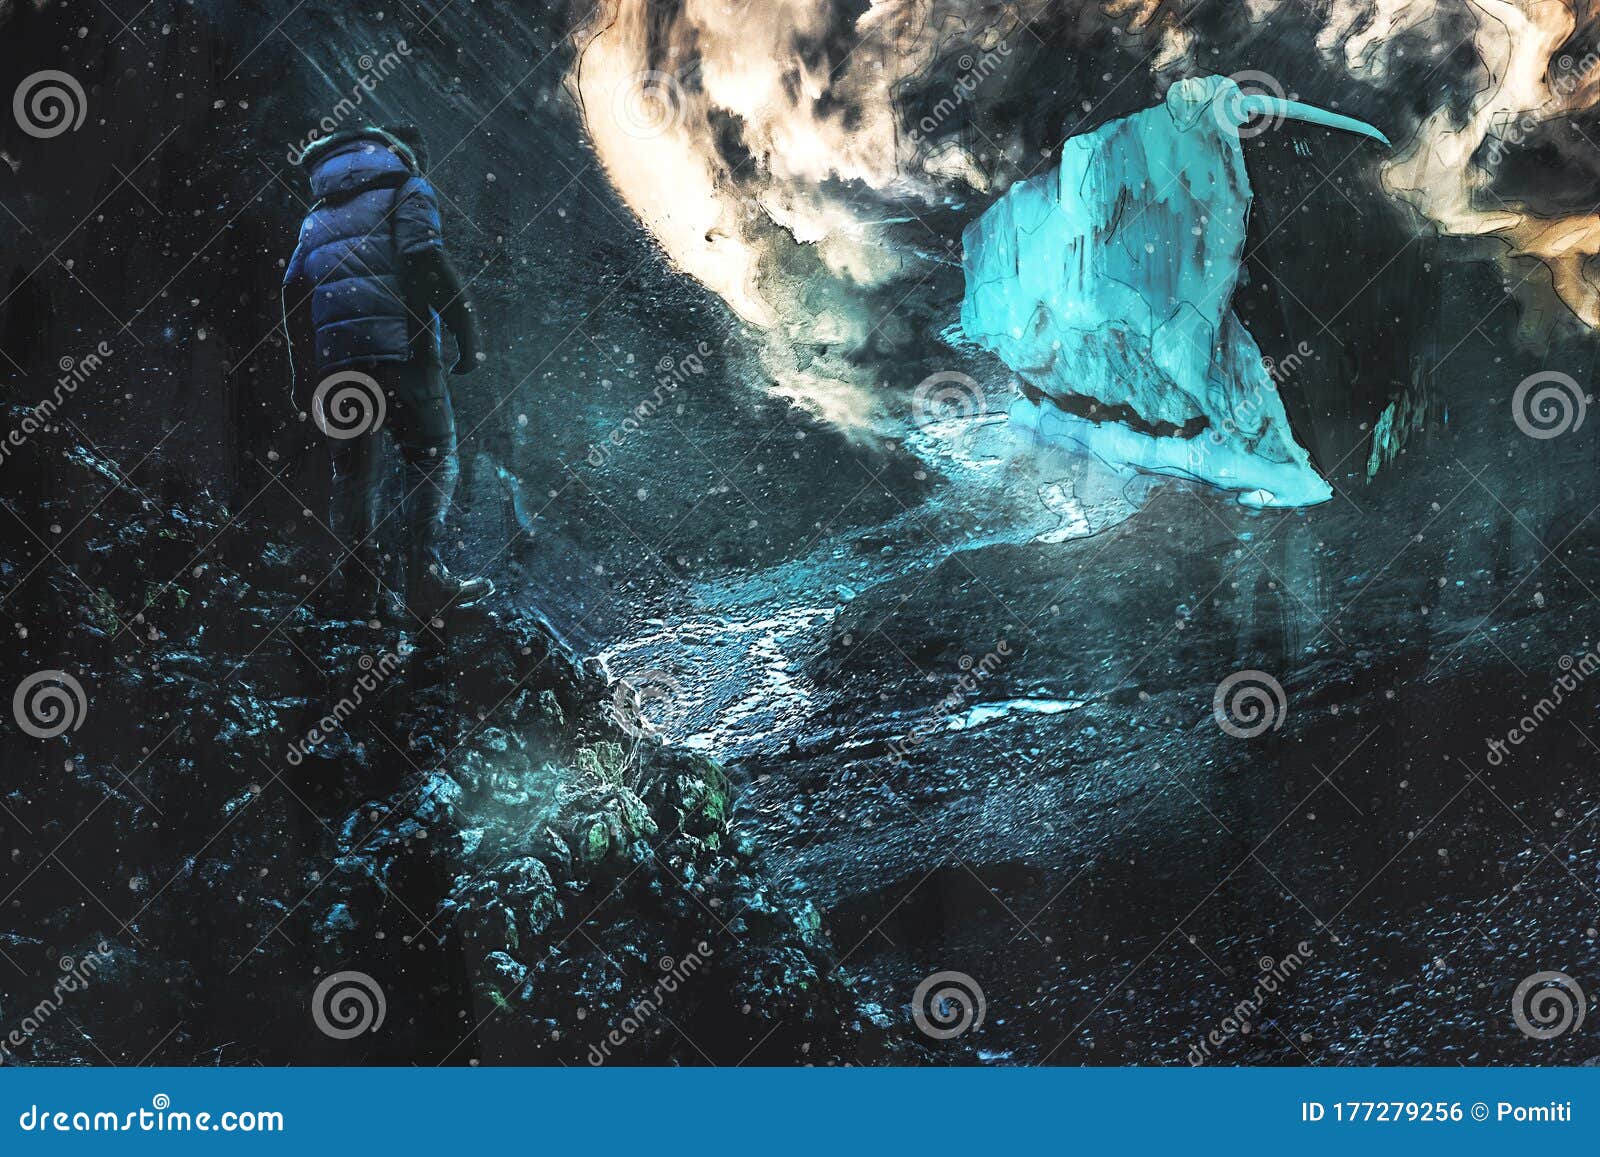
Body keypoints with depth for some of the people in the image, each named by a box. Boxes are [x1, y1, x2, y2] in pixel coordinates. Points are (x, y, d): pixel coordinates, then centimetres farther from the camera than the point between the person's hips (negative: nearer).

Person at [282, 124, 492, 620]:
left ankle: (356, 587, 5)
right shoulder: (407, 188, 8)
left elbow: (294, 290, 17)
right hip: (399, 346, -5)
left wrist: (302, 371, 19)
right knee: (434, 459, 2)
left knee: (354, 470, 11)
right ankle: (424, 576, -10)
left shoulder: (320, 214, 26)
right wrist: (466, 329, -11)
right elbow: (423, 257, -11)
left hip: (335, 356, 5)